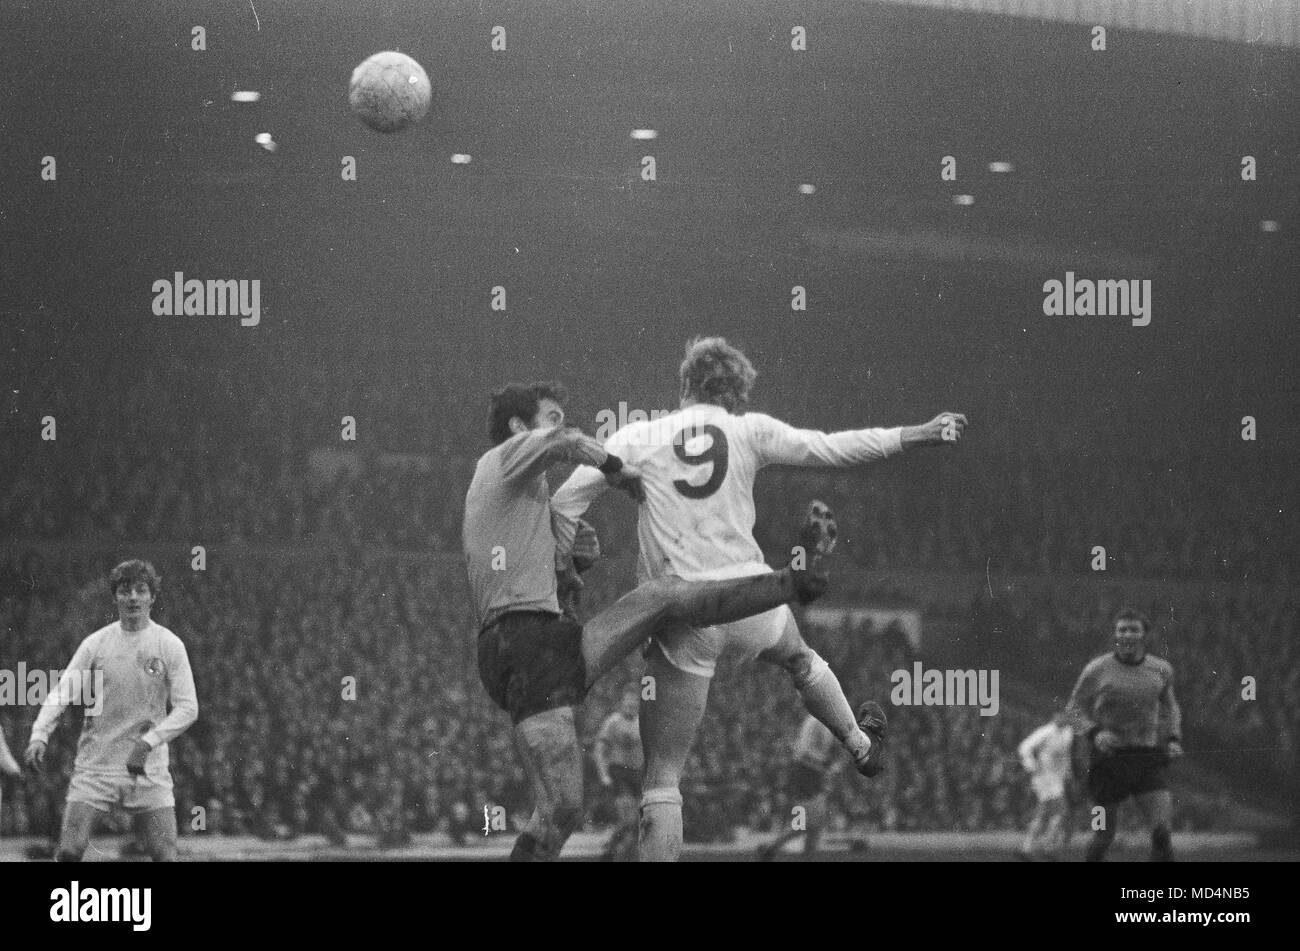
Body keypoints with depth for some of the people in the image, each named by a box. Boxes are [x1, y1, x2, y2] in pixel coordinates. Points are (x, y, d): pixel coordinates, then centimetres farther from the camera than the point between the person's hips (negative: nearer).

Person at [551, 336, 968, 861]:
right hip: (748, 592, 2)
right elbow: (831, 449, 7)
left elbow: (566, 500, -4)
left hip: (683, 616, -2)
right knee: (800, 659, 39)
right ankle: (862, 745, 63)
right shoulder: (748, 429, 2)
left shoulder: (638, 438, 1)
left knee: (662, 779, 1)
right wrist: (917, 436, 17)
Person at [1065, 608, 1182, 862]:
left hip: (1148, 758, 2)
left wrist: (1173, 740, 6)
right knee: (1105, 834, 3)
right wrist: (1095, 733, -14)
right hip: (1110, 760, -2)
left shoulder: (1161, 670, 5)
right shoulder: (1097, 670, -5)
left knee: (1162, 830, -14)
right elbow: (1075, 708, 4)